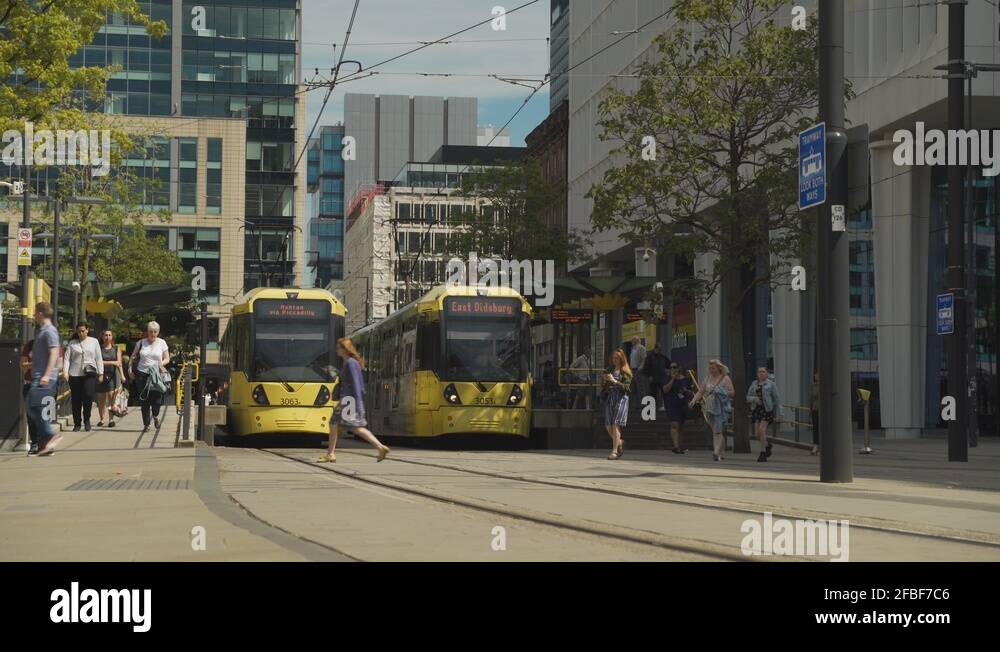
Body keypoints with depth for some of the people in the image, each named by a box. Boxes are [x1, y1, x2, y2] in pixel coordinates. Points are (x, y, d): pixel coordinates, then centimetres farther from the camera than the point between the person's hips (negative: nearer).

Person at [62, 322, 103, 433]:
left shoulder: (94, 342, 13)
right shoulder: (72, 343, 10)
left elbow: (98, 358, 12)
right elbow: (67, 358, 5)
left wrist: (100, 372, 6)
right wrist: (65, 372, -7)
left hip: (90, 374, -1)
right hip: (75, 374, 1)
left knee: (88, 395, -19)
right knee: (76, 400, 1)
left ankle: (87, 420, -1)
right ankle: (77, 424, 11)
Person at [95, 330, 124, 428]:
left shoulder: (116, 349, 13)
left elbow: (119, 363, 9)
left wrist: (122, 375, -2)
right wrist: (112, 362, -9)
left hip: (113, 375, 0)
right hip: (102, 375, 0)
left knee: (111, 396, -14)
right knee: (101, 399, 4)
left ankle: (111, 419, -13)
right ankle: (101, 419, 18)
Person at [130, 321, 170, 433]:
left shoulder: (162, 343, 6)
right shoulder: (141, 343, 6)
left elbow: (167, 358, 9)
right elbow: (133, 357, 14)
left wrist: (162, 363, -12)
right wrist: (130, 368, 2)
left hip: (156, 374, -1)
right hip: (142, 374, 1)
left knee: (156, 397, -10)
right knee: (144, 400, 2)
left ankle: (155, 415, 23)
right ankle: (146, 424, 11)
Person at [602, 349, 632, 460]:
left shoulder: (626, 372, 2)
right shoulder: (611, 371, 19)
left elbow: (626, 387, -9)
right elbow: (605, 388, 23)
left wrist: (614, 381, -18)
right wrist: (605, 381, 2)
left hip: (621, 399, -6)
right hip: (609, 398, 6)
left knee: (615, 425, -14)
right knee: (608, 426, 0)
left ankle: (614, 451, -14)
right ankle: (620, 442, 26)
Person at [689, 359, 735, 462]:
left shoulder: (725, 379, 1)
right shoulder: (708, 379, 14)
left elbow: (732, 393, -2)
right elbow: (700, 392, 11)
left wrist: (720, 392, -14)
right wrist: (693, 401, -5)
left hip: (721, 408, -5)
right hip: (710, 408, 5)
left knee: (718, 430, -16)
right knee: (715, 431, 6)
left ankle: (716, 452, -22)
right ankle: (722, 453, 16)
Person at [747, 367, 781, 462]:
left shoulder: (771, 384, 1)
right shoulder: (754, 384, 13)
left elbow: (777, 399, 2)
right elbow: (748, 397, 12)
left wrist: (776, 414, 0)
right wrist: (755, 399, -11)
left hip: (767, 410, -5)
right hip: (756, 410, 5)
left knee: (762, 430, -18)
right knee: (757, 433, 2)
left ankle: (763, 454, -8)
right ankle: (767, 446, 32)